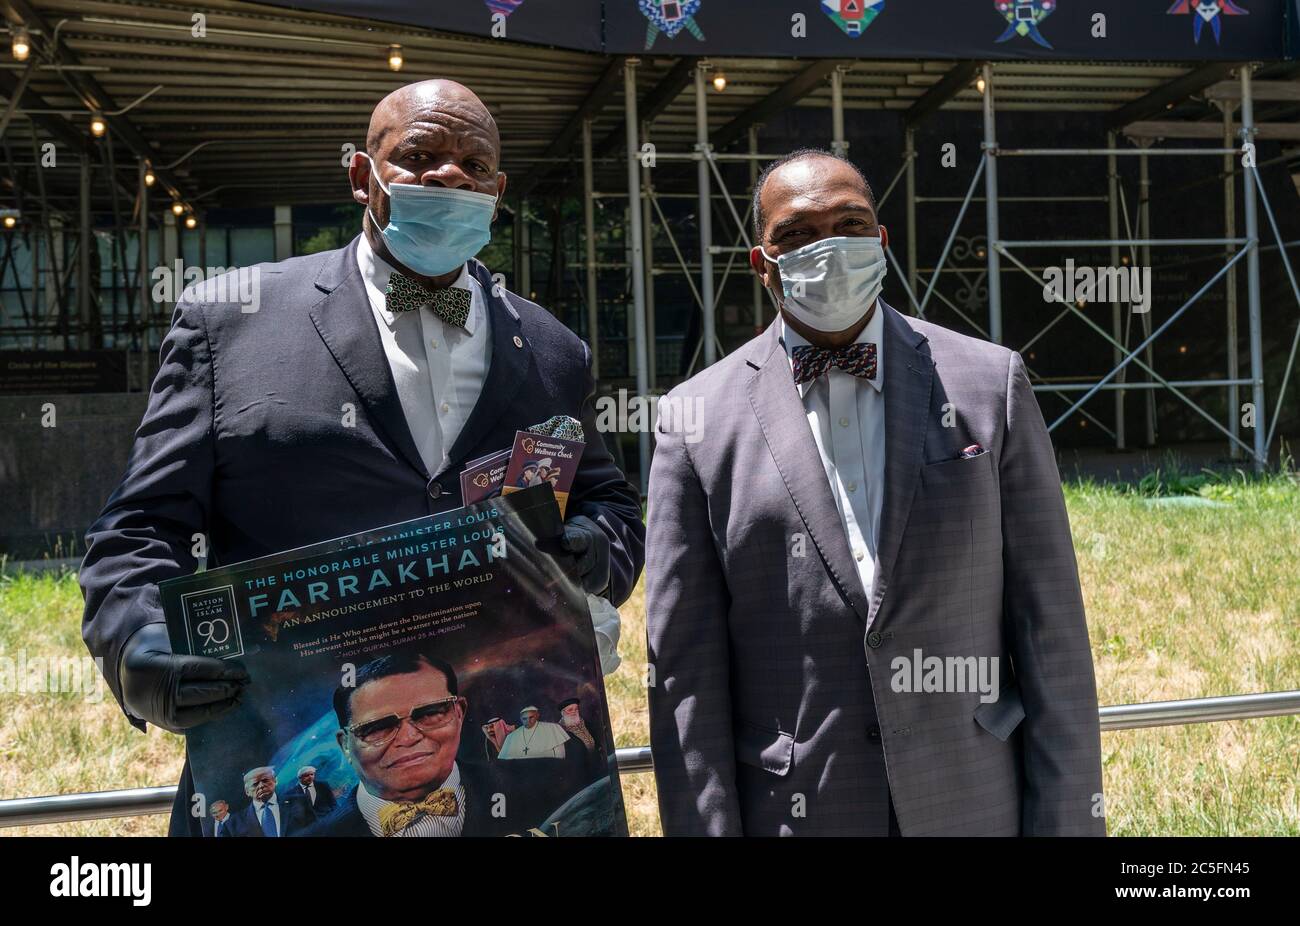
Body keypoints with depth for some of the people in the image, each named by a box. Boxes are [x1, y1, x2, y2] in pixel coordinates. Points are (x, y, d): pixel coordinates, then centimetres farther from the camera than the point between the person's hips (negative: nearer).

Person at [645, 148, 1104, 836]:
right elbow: (684, 670, -4)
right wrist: (705, 826, -6)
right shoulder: (698, 420, -3)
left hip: (974, 805, 1)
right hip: (789, 809, 0)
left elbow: (1049, 630, -1)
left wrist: (1068, 820, -3)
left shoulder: (990, 384, 0)